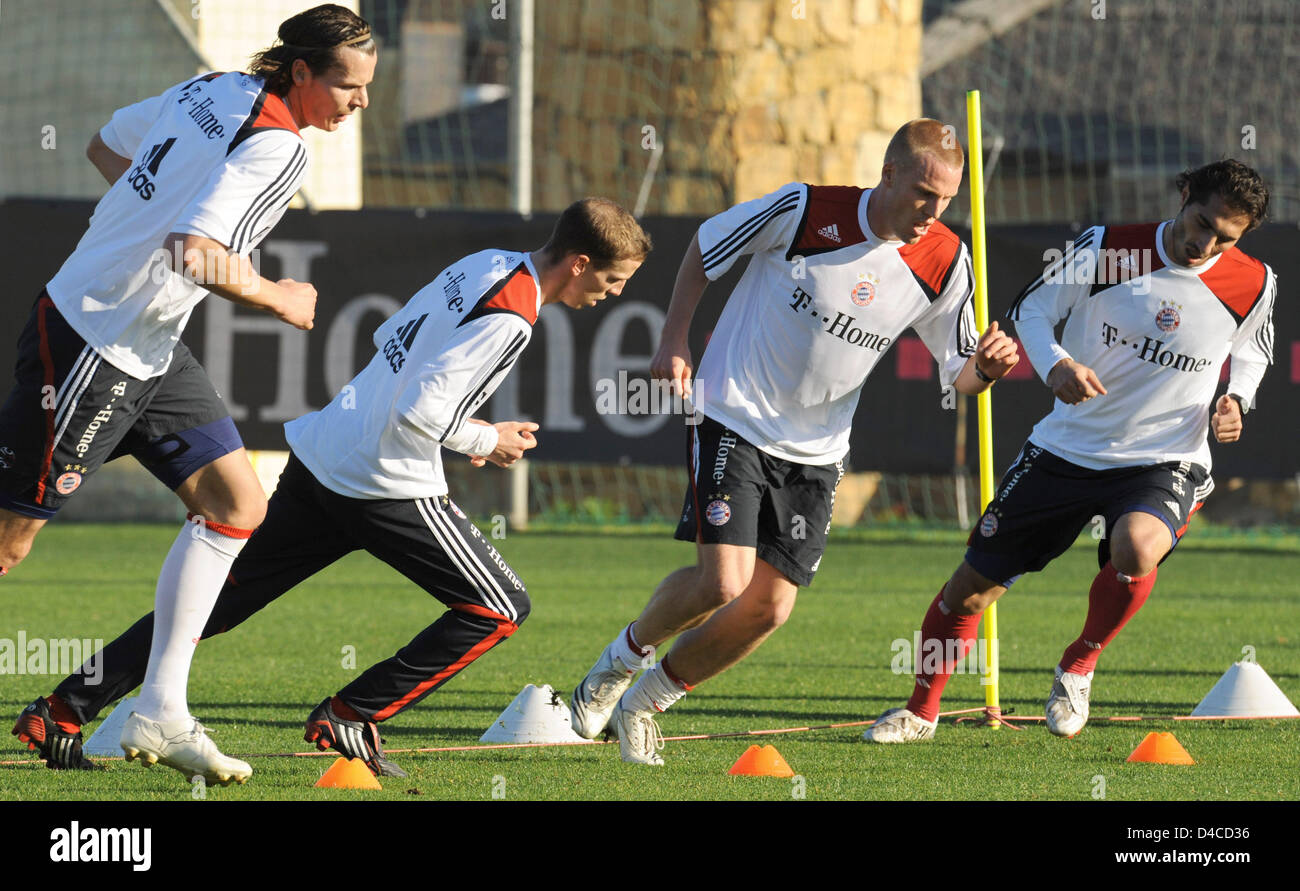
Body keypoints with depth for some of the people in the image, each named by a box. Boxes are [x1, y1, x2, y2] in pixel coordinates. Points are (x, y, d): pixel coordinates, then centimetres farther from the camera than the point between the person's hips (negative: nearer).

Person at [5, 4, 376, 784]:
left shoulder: (210, 91, 6)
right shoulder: (278, 147, -21)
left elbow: (106, 147, 19)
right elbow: (194, 255, -32)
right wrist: (275, 298, -14)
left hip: (152, 351, 10)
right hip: (92, 344, -10)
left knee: (237, 505, 6)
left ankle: (159, 713, 5)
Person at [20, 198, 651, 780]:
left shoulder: (482, 266, 12)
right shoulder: (510, 318, -17)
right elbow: (417, 412, -23)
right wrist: (484, 441, -6)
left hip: (321, 459, 9)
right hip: (386, 485, -9)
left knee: (221, 597, 11)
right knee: (501, 609, 2)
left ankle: (68, 706, 6)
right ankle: (350, 717, -2)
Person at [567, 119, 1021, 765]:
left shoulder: (945, 264, -6)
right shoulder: (805, 210, -17)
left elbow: (957, 369, 3)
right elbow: (706, 246, -1)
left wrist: (986, 367, -21)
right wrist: (674, 343, -5)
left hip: (815, 452, 4)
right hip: (735, 419, -4)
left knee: (769, 608, -2)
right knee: (722, 583, -18)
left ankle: (646, 701, 20)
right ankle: (626, 656, 13)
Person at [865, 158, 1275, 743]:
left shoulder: (1254, 286, -6)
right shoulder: (1105, 249, -10)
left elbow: (1252, 354, 15)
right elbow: (1030, 307, 2)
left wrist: (1235, 402, -5)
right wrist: (1054, 365, -18)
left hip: (1164, 462, -1)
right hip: (1067, 448, 1)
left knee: (1136, 548, -36)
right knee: (972, 587, 4)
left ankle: (1079, 666, -6)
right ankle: (921, 712, 28)